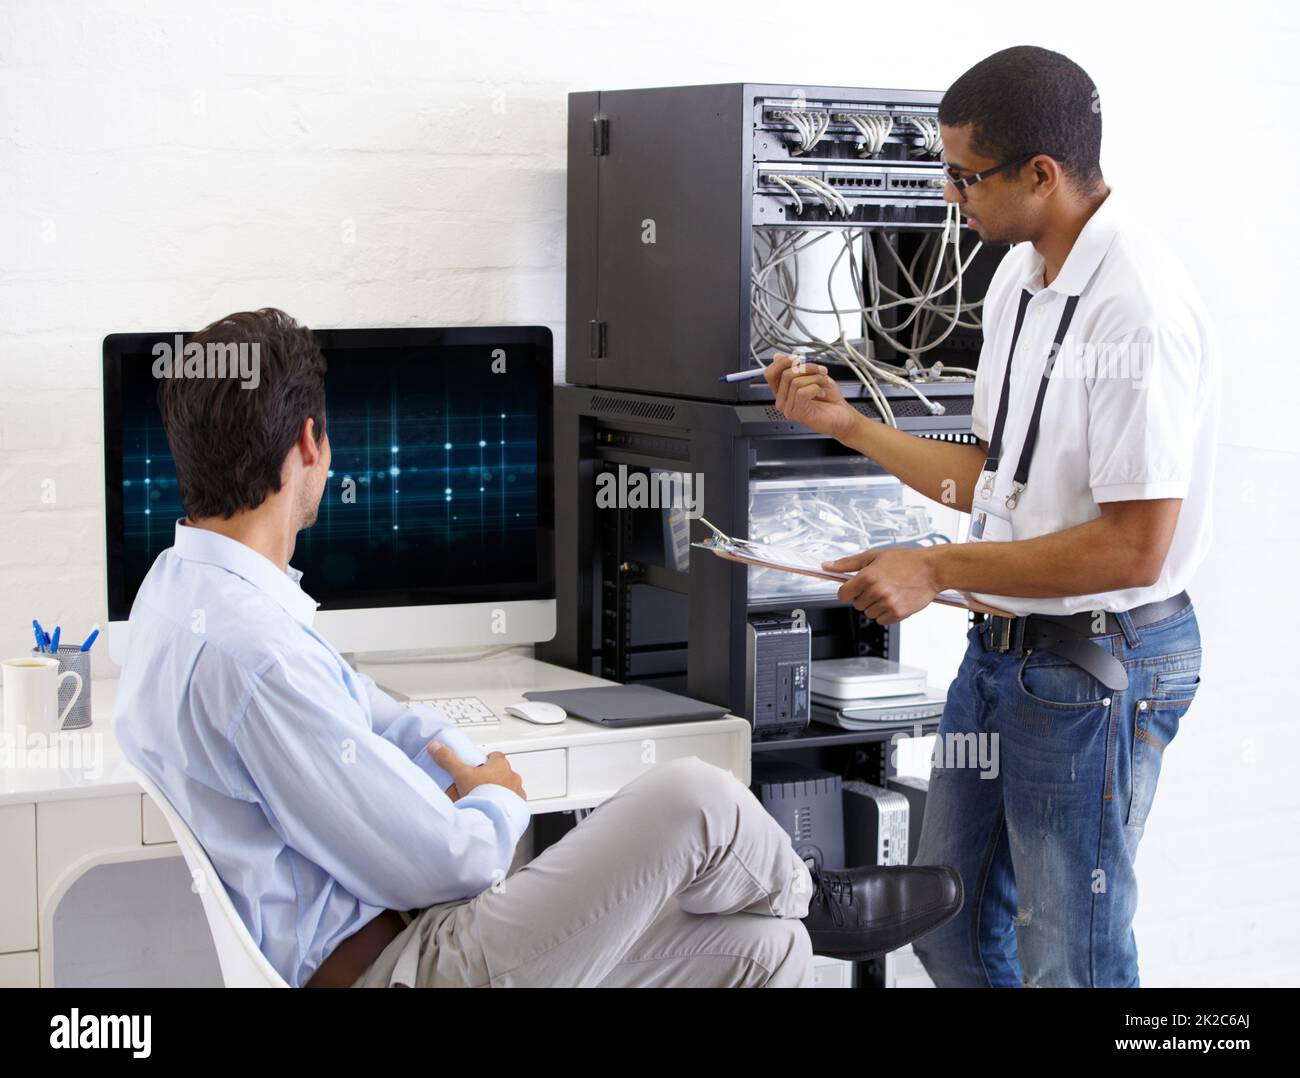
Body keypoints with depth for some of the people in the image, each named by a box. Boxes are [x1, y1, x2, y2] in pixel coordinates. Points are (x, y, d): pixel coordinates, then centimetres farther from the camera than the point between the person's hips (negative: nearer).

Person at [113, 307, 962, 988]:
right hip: (391, 967, -10)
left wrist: (458, 768, 1)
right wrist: (496, 800, -1)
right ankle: (812, 901, 21)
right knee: (693, 798, -10)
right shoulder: (248, 652, -27)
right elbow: (441, 863, -23)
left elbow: (368, 713, 21)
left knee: (763, 947, 8)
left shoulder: (185, 585, 7)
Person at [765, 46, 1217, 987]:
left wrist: (939, 571, -19)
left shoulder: (1138, 308, -23)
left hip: (1097, 664, -9)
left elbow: (1133, 548, -24)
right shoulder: (1019, 279, 7)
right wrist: (847, 424, 14)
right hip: (1003, 650, 9)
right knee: (948, 929, 19)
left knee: (1069, 961, 5)